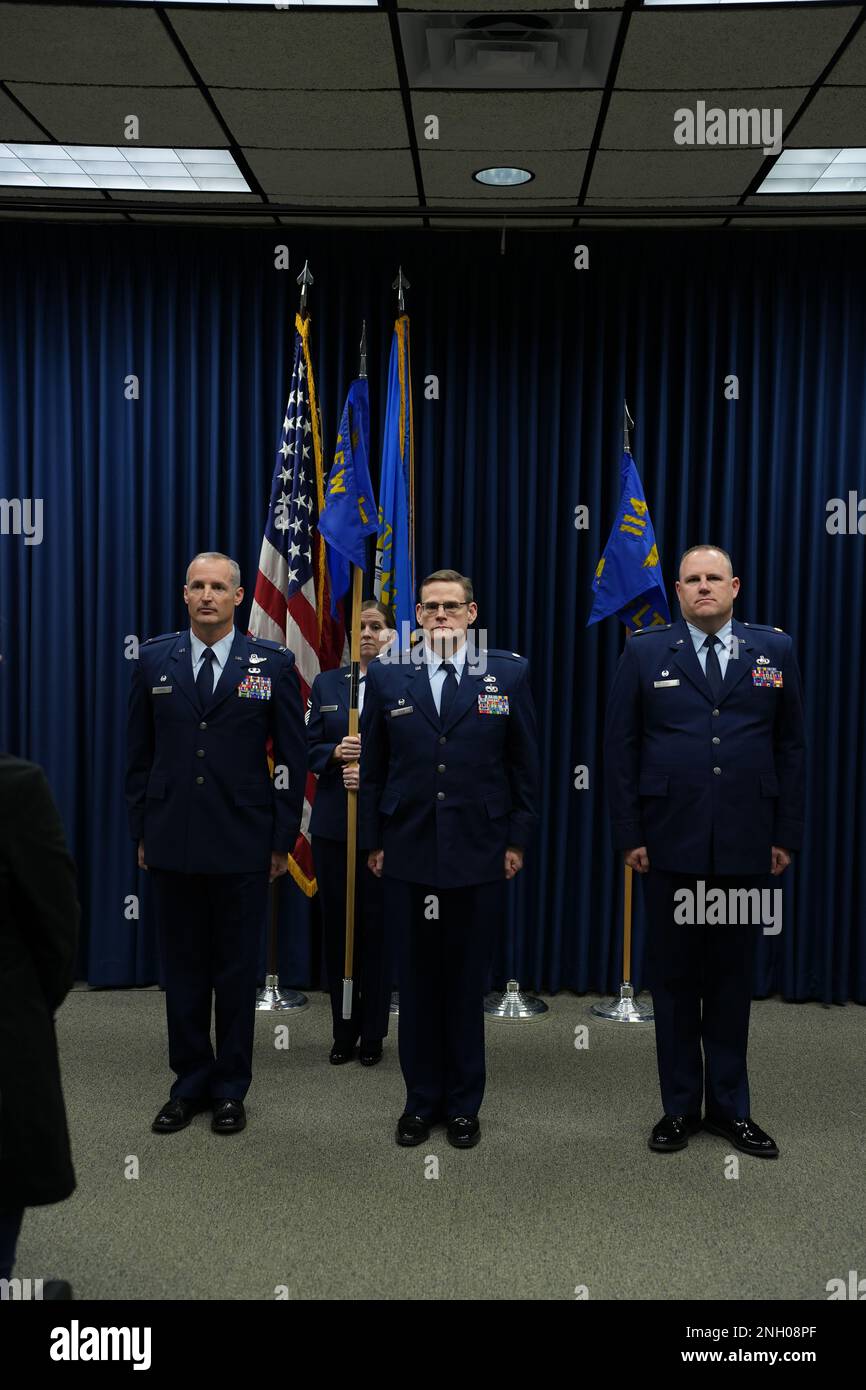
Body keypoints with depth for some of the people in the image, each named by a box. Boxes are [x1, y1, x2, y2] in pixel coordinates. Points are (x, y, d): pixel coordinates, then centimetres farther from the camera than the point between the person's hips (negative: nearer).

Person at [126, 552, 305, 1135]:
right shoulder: (155, 660, 5)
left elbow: (292, 757, 0)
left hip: (243, 846, -2)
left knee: (237, 972, 8)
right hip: (173, 844, 2)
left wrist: (283, 839, -2)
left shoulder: (273, 663, -1)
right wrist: (142, 831, 6)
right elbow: (140, 754, 8)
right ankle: (190, 1082, 25)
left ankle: (230, 1088, 23)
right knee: (183, 969, 11)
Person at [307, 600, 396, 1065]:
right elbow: (309, 748, 6)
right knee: (337, 927, 7)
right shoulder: (326, 684, 9)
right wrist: (336, 753, -14)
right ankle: (344, 1032, 19)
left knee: (376, 929, 2)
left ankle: (373, 1034, 14)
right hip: (332, 824, 3)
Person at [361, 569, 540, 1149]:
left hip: (480, 856, -1)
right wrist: (374, 841, 4)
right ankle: (421, 1101, 22)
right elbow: (373, 768, 7)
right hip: (408, 856, 1)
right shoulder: (386, 676, 4)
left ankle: (464, 1104, 22)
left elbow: (525, 765, 4)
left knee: (468, 982, 8)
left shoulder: (510, 673, 2)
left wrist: (518, 840, 1)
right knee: (416, 981, 9)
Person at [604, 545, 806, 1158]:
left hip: (745, 845, 1)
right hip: (672, 844, -1)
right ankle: (680, 1107, 20)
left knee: (733, 975, 10)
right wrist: (629, 834, -4)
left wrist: (787, 834, 2)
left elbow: (791, 747, 6)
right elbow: (621, 747, 1)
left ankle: (730, 1107, 23)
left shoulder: (775, 650, 5)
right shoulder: (646, 652, 2)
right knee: (674, 975, 8)